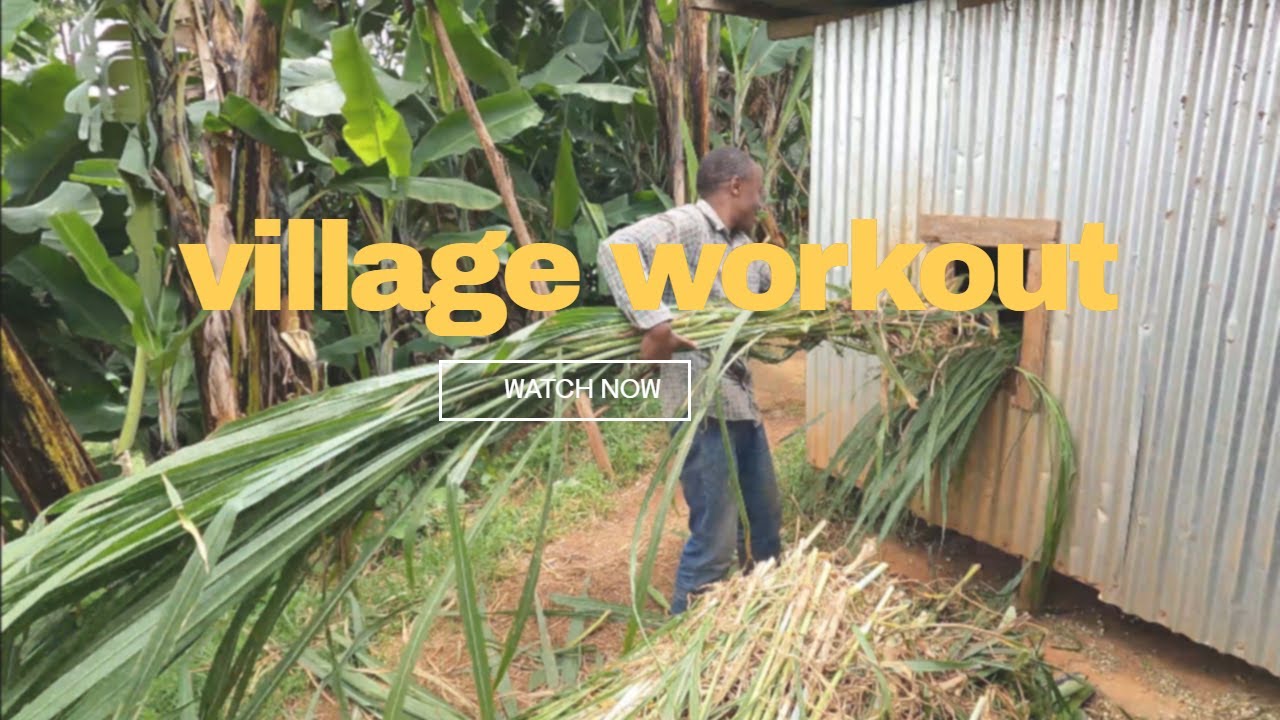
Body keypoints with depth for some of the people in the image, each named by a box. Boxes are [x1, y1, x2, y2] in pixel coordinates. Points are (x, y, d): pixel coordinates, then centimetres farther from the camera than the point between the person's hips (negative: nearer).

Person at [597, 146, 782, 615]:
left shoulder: (744, 244, 16)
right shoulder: (684, 226, -13)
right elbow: (616, 248, -29)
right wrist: (653, 323, -35)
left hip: (742, 400, 10)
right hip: (702, 406, -10)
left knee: (765, 519, 24)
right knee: (715, 538, -4)